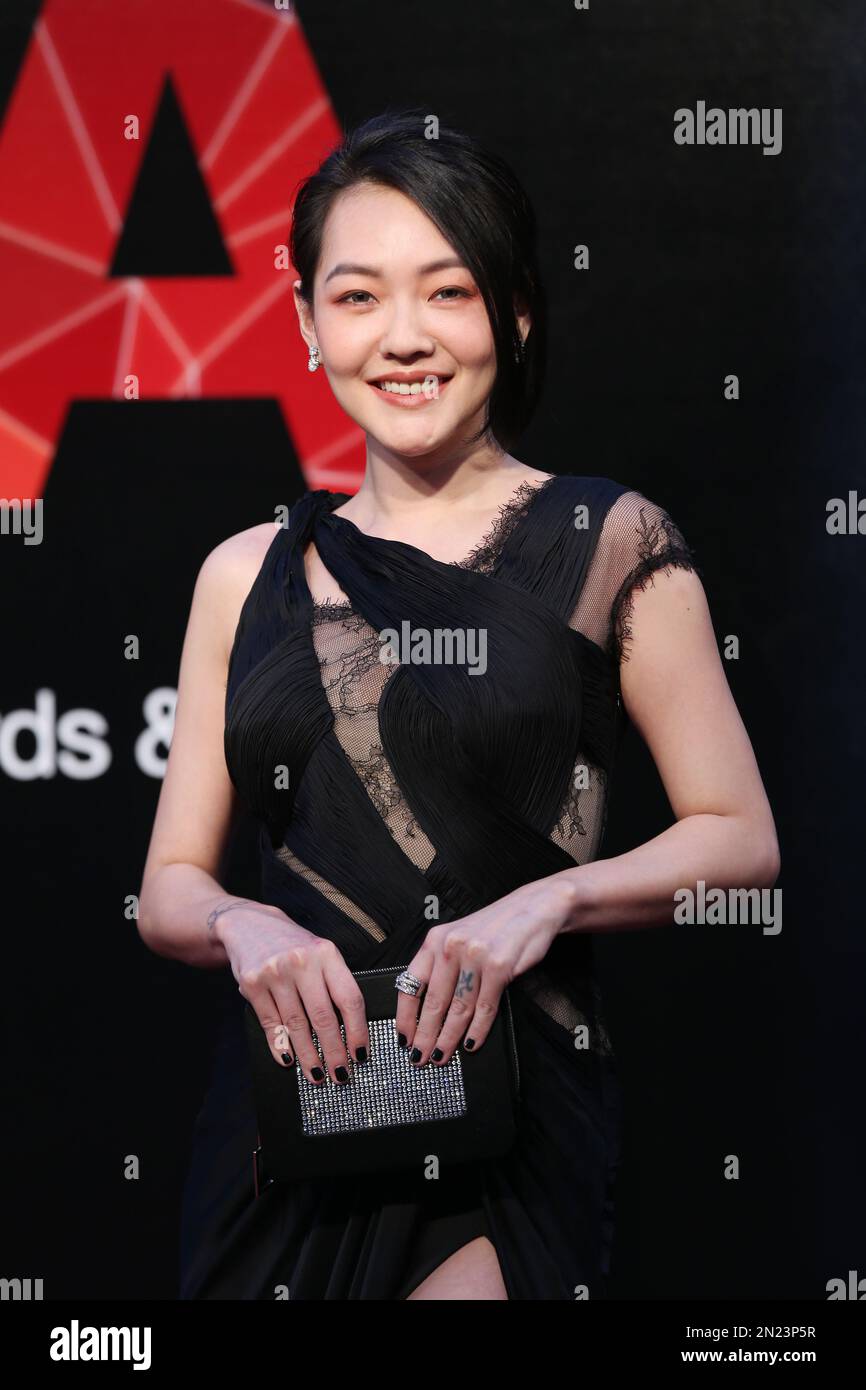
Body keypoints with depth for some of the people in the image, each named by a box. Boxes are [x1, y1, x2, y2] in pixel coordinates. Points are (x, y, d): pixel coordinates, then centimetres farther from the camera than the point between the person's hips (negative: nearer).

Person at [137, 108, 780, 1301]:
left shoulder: (611, 543, 1)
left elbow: (741, 841, 0)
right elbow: (168, 888, 10)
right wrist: (242, 926, -12)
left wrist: (548, 898, -16)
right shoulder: (248, 575, 9)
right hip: (282, 1107, 3)